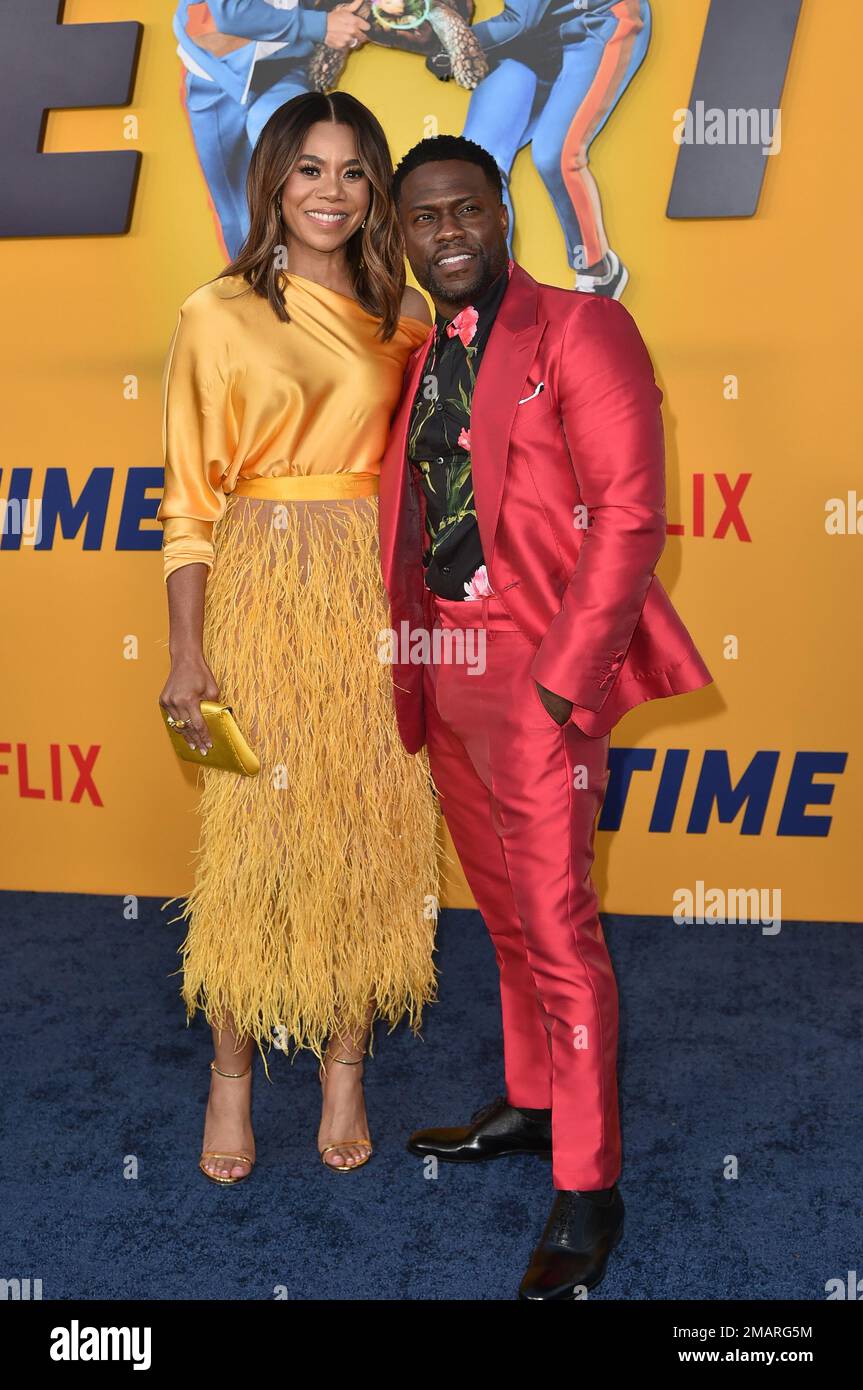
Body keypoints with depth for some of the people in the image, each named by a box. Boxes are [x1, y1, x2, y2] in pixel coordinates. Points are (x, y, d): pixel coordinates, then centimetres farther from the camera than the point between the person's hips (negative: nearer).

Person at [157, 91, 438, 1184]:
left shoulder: (403, 317, 11)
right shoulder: (216, 315, 1)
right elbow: (190, 498, -2)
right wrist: (187, 654, -7)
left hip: (376, 598, 3)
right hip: (260, 591, -3)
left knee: (367, 830, 6)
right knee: (251, 833, 1)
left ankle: (344, 1065, 23)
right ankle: (232, 1075, 19)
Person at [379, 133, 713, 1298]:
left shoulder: (580, 329, -5)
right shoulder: (420, 363, 16)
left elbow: (630, 513, -12)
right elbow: (406, 525, 16)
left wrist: (563, 674, -17)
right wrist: (411, 663, 7)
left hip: (538, 673, -7)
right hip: (444, 670, 7)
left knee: (556, 926, -3)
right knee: (506, 912, 17)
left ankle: (589, 1188, 12)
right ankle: (531, 1105, 35)